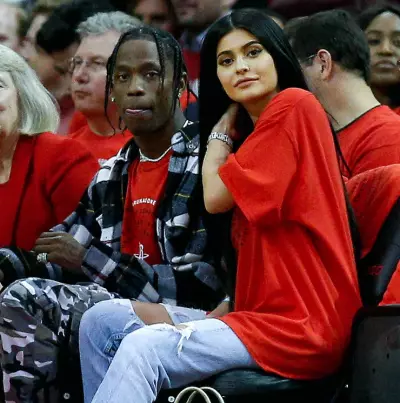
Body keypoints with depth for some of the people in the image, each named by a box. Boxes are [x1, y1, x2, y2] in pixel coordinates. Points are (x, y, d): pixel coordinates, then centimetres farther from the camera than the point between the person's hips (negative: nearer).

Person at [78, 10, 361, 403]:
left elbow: (217, 196, -11)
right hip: (260, 314, 10)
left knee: (142, 351, -26)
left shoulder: (294, 105, -8)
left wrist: (221, 129, 5)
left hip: (299, 327, -10)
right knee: (102, 321, 8)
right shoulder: (248, 133, 21)